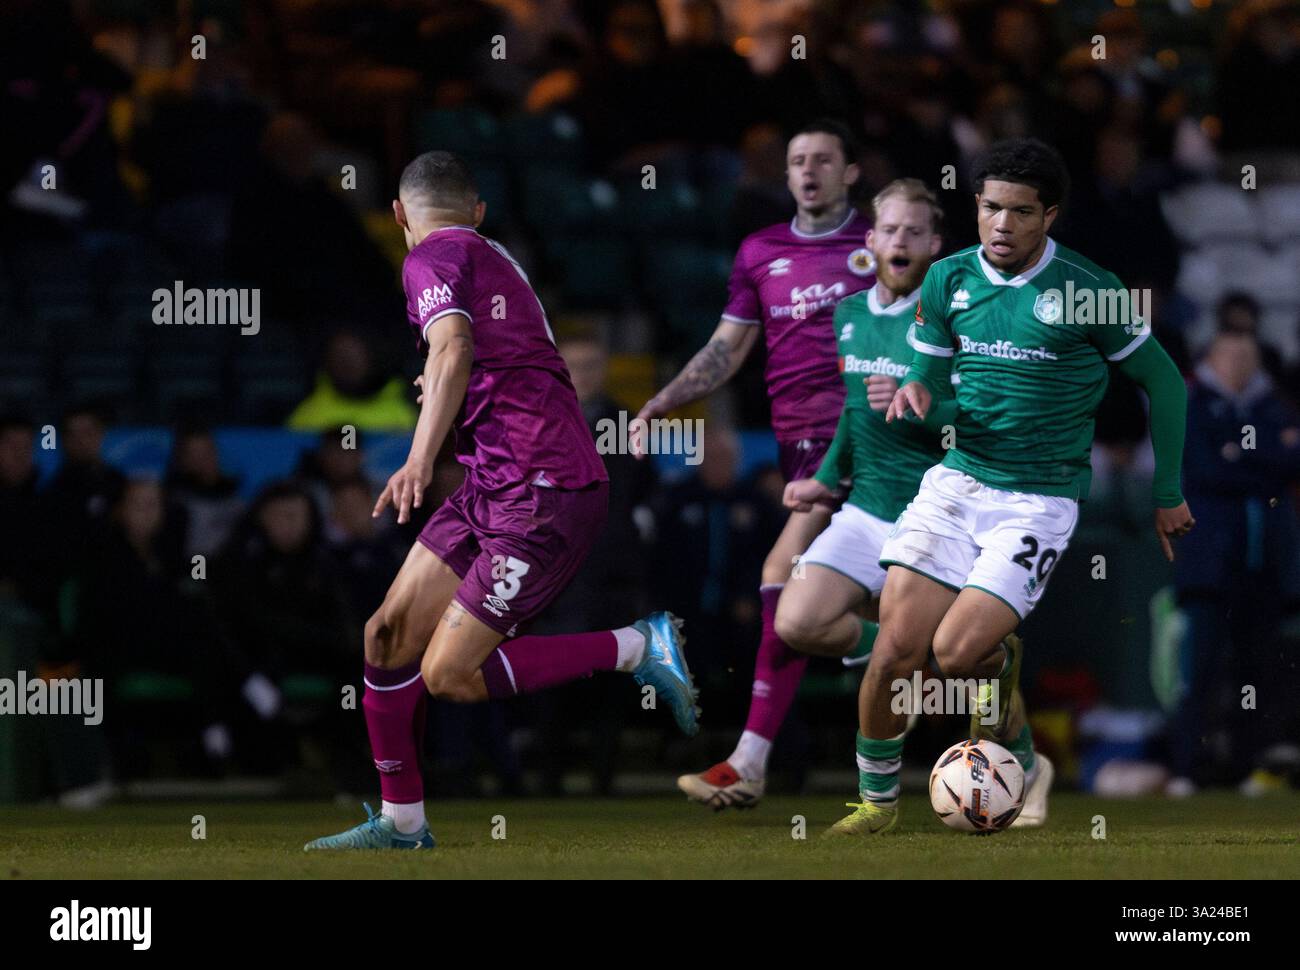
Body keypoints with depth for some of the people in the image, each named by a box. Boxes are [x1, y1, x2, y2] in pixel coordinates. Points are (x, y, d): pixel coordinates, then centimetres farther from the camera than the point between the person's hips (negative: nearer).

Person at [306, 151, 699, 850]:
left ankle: (640, 648, -2)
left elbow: (453, 349, -29)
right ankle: (402, 825, 13)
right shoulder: (496, 260, 19)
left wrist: (422, 456, -41)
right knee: (389, 635, 6)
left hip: (541, 496, -9)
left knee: (447, 675, -10)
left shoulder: (433, 258, -8)